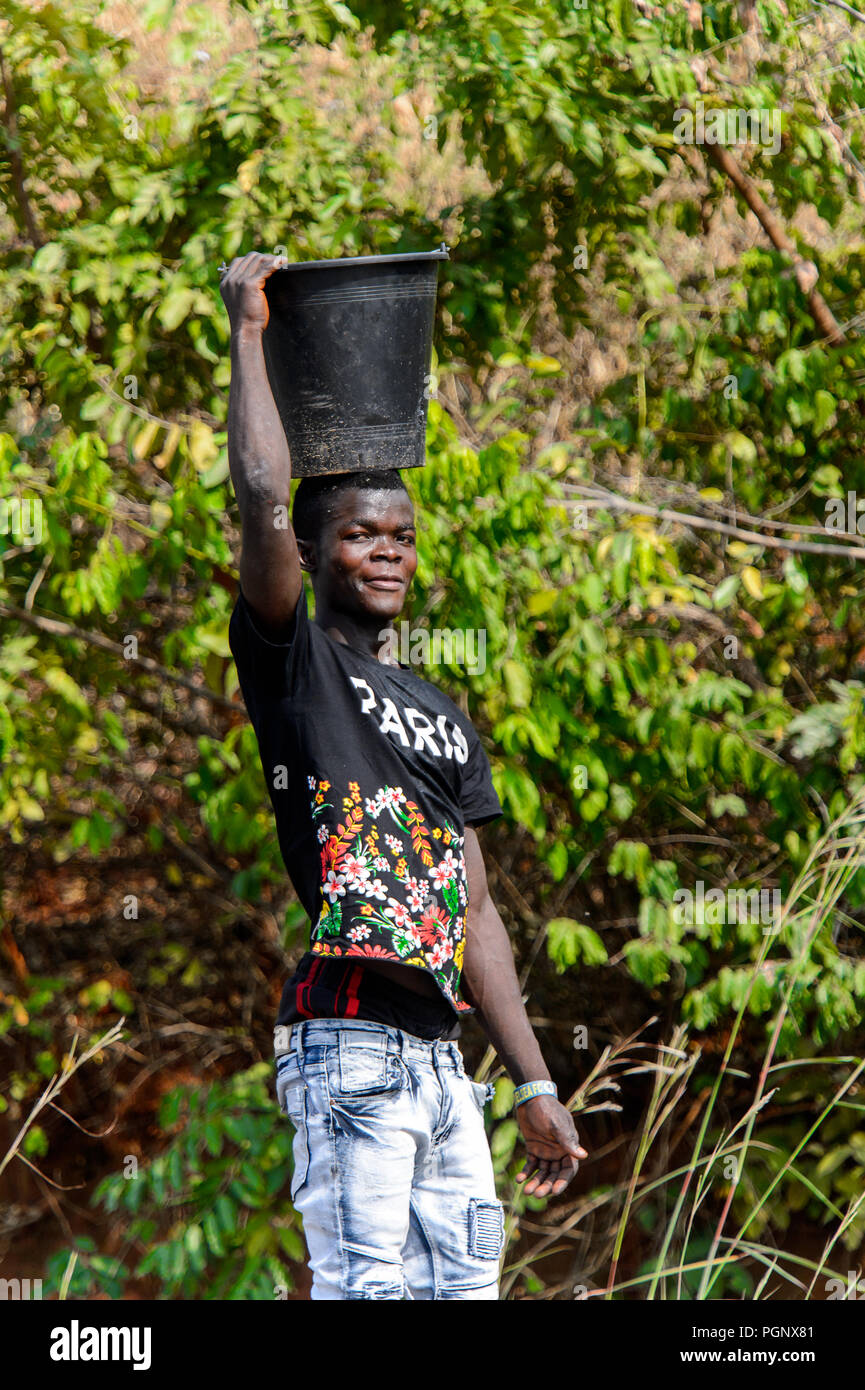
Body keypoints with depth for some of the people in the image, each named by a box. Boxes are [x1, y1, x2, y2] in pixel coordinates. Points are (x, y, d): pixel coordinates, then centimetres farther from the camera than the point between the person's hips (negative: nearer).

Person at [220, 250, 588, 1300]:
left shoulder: (444, 718, 24)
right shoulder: (295, 662, 4)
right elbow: (265, 502, -14)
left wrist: (534, 1084, 17)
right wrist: (249, 330, -6)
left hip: (441, 1055, 8)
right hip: (350, 1041, -8)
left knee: (463, 1284, 3)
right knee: (366, 1286, -15)